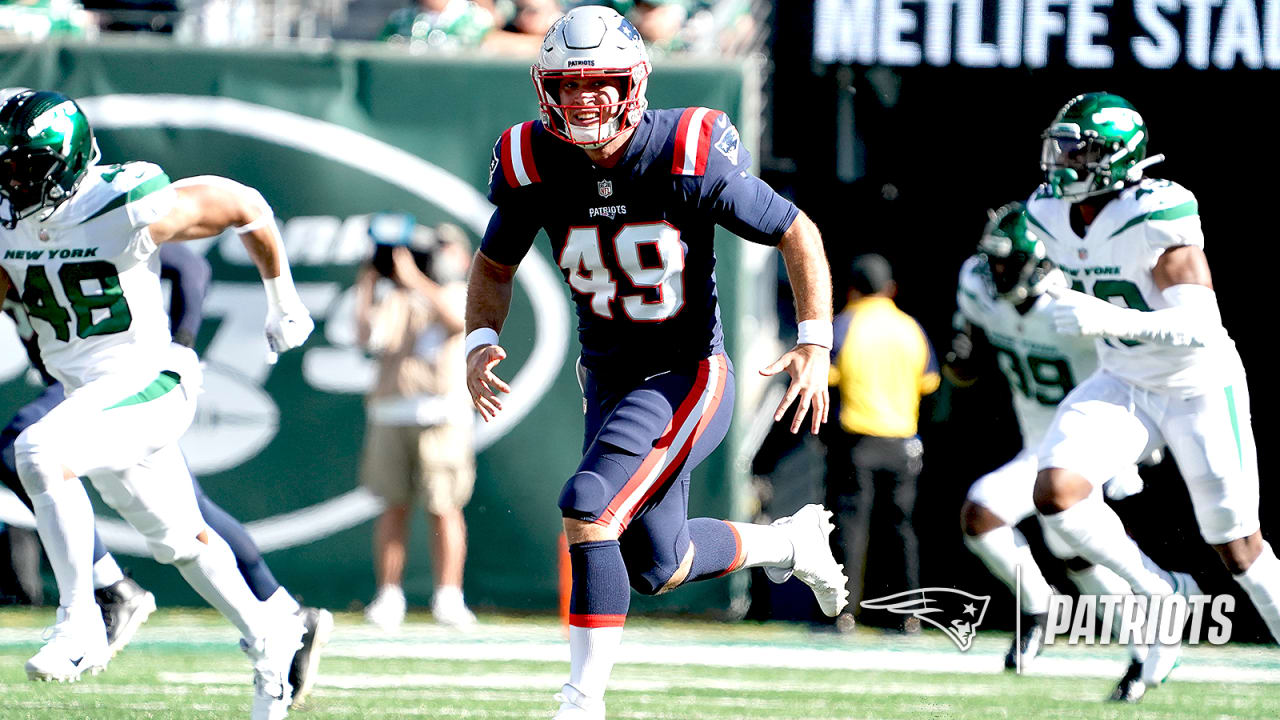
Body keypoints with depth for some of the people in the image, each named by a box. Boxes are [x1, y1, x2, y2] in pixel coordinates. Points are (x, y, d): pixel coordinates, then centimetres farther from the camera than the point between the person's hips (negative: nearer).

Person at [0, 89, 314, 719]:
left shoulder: (132, 210, -20)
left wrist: (283, 303, 7)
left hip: (147, 386, -7)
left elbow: (246, 208, -7)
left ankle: (79, 624, -25)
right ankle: (268, 638, 39)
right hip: (88, 397, 7)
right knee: (177, 539, 19)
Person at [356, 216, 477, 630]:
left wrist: (414, 277, -16)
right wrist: (367, 284, 5)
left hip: (442, 413, -3)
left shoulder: (460, 295, 10)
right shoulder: (396, 300, 19)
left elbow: (458, 319, -14)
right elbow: (368, 335, 4)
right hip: (391, 415, 3)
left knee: (444, 507, -5)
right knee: (393, 507, 2)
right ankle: (388, 597, 4)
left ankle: (448, 597, -3)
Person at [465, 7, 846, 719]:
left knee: (588, 513, -25)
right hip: (609, 383, 6)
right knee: (660, 568, 14)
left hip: (687, 378, -6)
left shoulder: (687, 158, -21)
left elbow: (797, 233, -10)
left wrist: (815, 344, -19)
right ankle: (791, 540, 43)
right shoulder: (536, 166, -10)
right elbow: (495, 266, 8)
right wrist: (480, 342, -11)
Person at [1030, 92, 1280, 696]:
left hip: (1200, 389, -6)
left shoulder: (1156, 219, -28)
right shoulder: (1050, 216, -6)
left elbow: (1202, 324, -35)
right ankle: (1163, 594, 2)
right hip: (1123, 385, 6)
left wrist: (1112, 320, -47)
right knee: (1056, 492, -18)